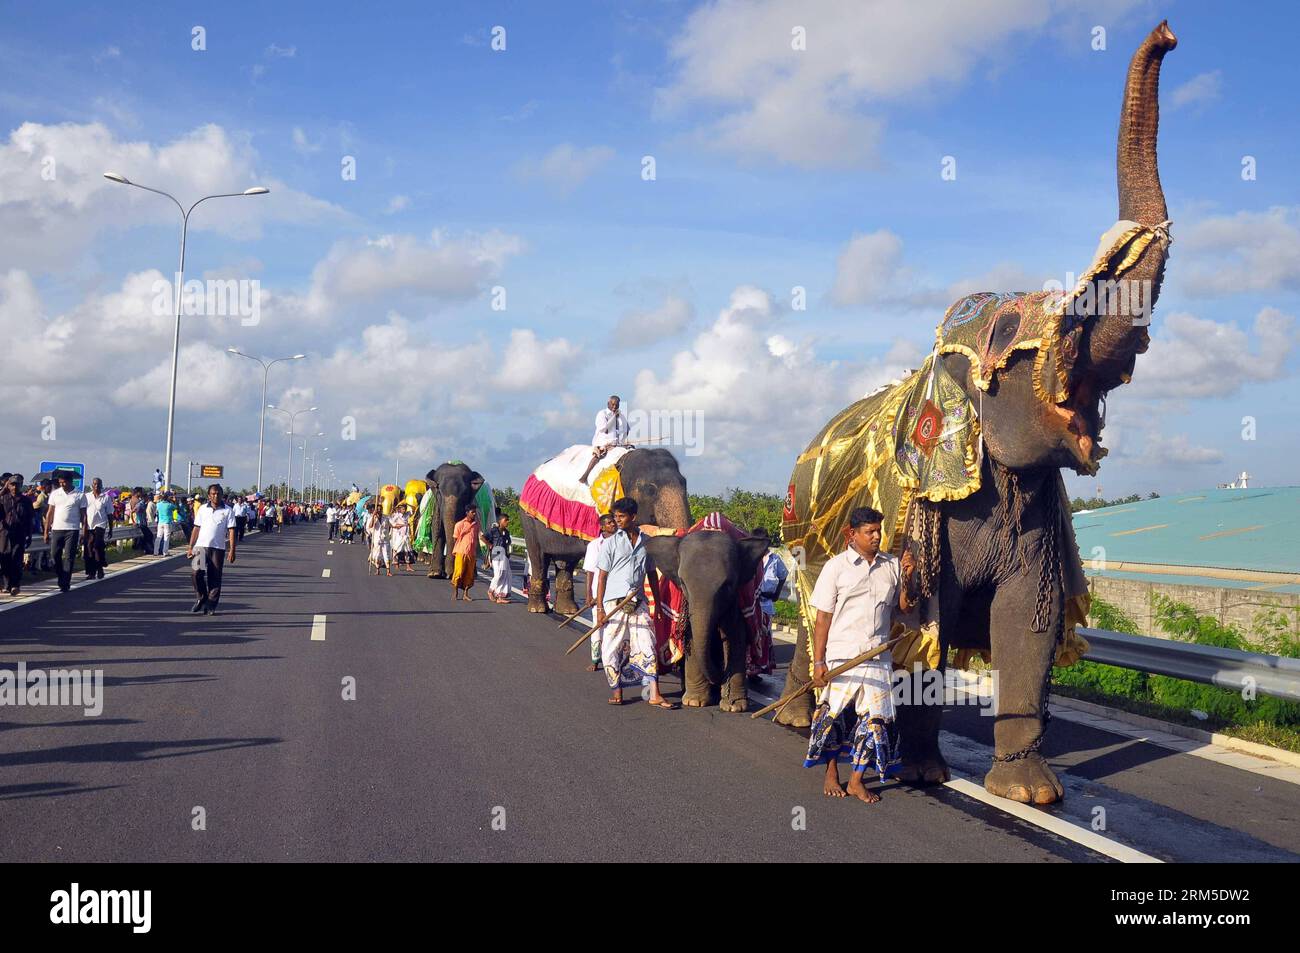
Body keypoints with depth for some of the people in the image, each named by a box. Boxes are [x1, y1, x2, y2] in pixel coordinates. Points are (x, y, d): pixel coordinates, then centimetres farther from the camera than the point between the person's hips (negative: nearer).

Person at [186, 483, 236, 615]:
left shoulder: (228, 511, 4)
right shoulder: (202, 509, 11)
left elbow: (231, 531, 0)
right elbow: (196, 528, 13)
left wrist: (232, 550, -8)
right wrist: (190, 547, 7)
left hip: (218, 548, -1)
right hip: (201, 546, 2)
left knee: (215, 578, 0)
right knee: (196, 572, -11)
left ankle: (210, 606, 7)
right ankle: (202, 598, 10)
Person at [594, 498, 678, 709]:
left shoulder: (646, 542, 9)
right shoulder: (611, 543, 2)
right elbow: (602, 576, 0)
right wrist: (599, 608, -6)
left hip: (638, 603, 2)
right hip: (614, 603, -2)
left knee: (647, 647, -4)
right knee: (612, 648, 1)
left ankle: (654, 695, -5)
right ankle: (617, 691, 16)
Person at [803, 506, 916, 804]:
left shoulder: (891, 565, 7)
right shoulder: (836, 566, -3)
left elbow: (905, 607, 9)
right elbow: (823, 618, -4)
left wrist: (907, 578, -8)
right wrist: (818, 662, -8)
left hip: (878, 657, 3)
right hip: (842, 655, -3)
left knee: (874, 719, 1)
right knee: (835, 716, 6)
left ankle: (857, 781, 13)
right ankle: (831, 774, 24)